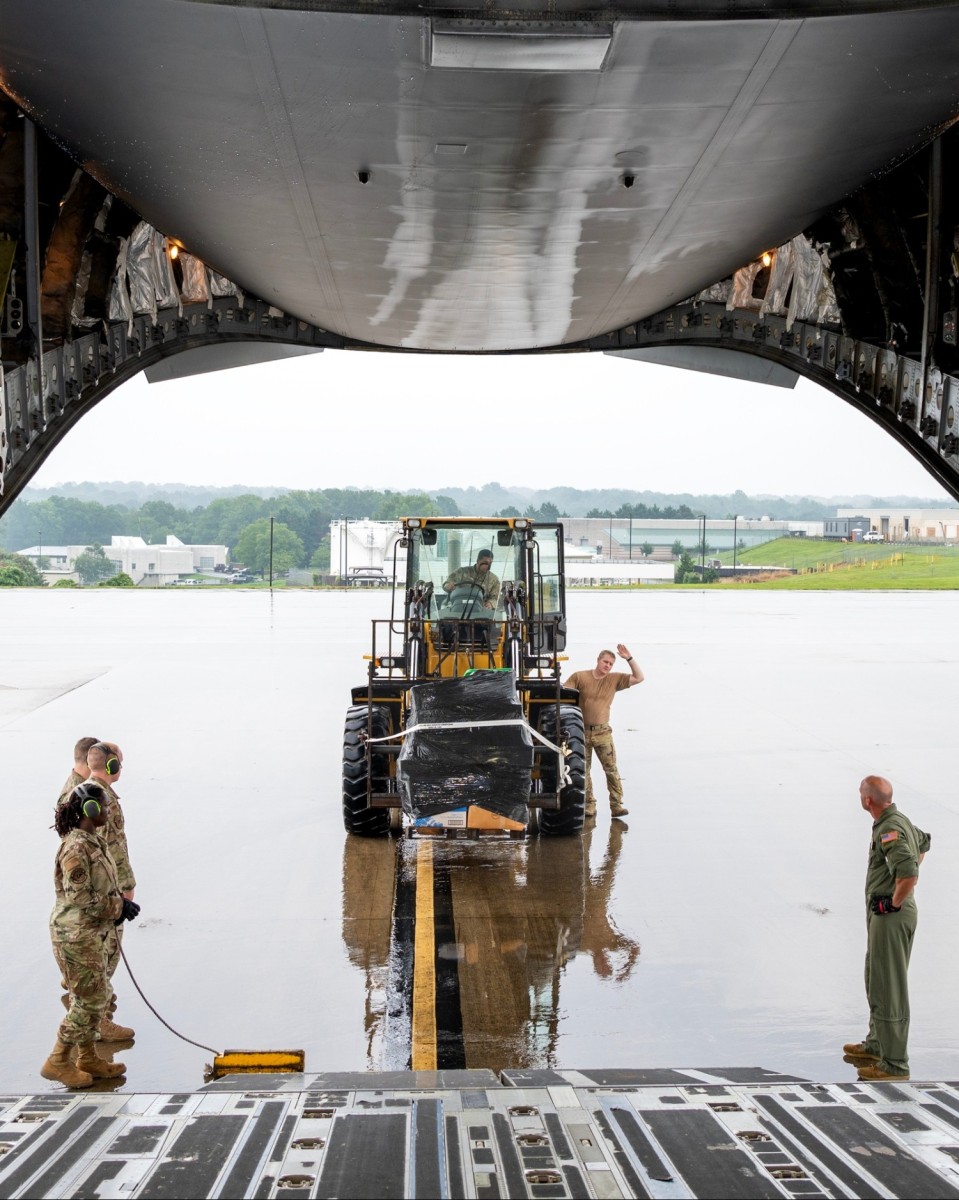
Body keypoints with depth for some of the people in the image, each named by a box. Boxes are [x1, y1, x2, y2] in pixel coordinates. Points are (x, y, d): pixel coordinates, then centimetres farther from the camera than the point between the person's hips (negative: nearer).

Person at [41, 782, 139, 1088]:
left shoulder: (94, 841, 7)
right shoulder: (76, 848, -23)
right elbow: (80, 897, -23)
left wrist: (120, 902, 1)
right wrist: (119, 907, -13)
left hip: (92, 933, 9)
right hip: (75, 935, -9)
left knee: (98, 997, 16)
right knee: (90, 1000, -1)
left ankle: (89, 1059, 28)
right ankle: (57, 1062, 11)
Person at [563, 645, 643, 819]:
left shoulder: (614, 679, 4)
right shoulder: (579, 677, -1)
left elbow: (639, 678, 0)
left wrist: (629, 659, -8)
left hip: (603, 732, 1)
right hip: (582, 731, 0)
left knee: (611, 769, -7)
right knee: (583, 771, 4)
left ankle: (616, 805, -5)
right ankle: (589, 806, 12)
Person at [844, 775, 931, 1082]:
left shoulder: (889, 830, -23)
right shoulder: (901, 820, 9)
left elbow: (909, 874, -35)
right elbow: (923, 843, 31)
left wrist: (894, 903, -20)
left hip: (891, 915, -11)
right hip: (881, 915, 11)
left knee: (888, 987, -5)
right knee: (875, 980, 24)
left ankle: (894, 1064, 1)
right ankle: (875, 1045, 38)